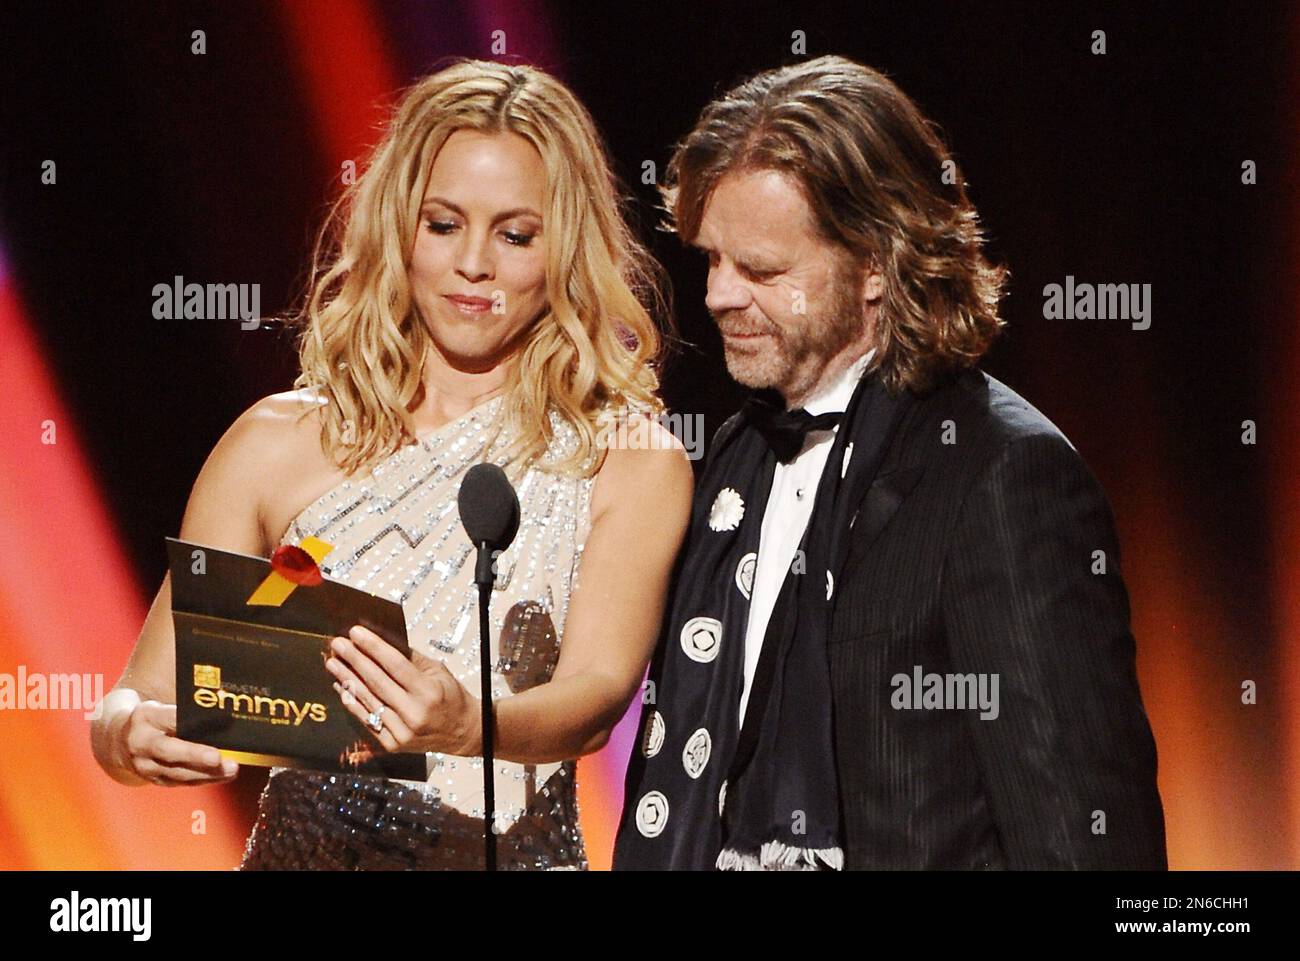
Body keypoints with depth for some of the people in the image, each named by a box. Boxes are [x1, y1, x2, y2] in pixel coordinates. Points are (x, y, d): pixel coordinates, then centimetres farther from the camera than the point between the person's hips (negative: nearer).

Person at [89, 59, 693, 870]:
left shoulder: (632, 461, 2)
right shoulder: (278, 445, 5)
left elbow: (599, 693, -11)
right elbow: (147, 693, 5)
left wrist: (470, 726, -30)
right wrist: (129, 735, -17)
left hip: (511, 848, -1)